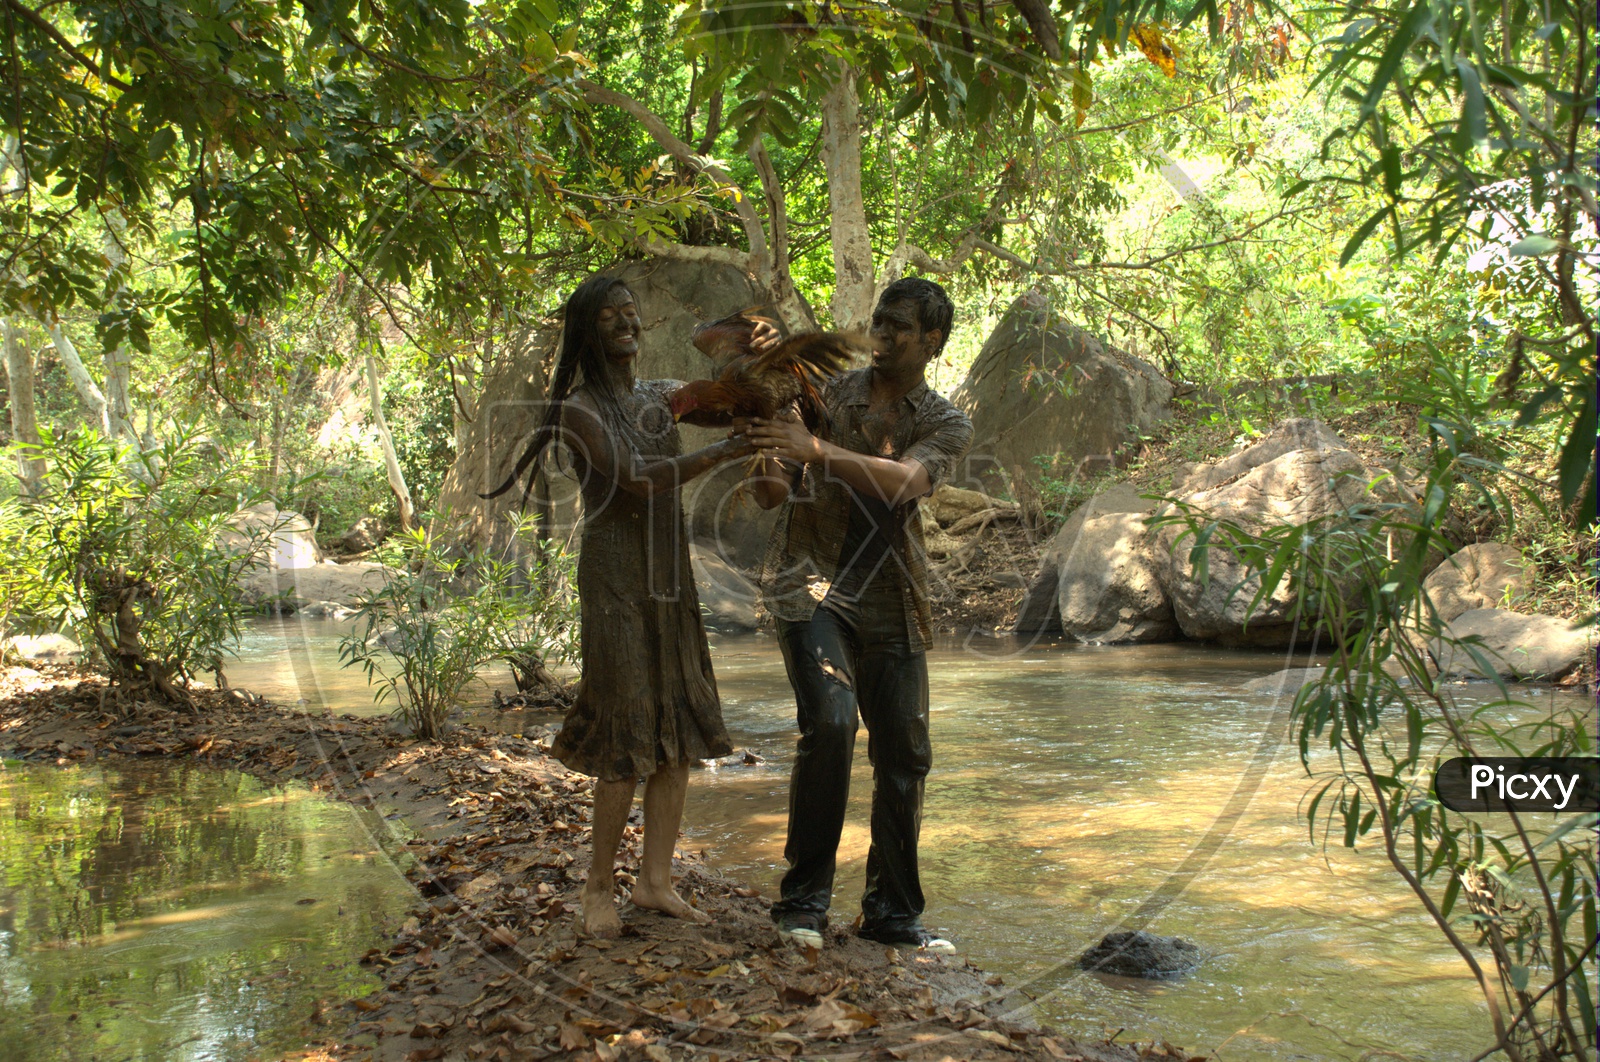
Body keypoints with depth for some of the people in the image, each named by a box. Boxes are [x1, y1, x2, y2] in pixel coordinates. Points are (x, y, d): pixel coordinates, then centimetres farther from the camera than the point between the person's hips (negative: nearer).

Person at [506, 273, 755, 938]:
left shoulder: (661, 397, 13)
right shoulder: (579, 409, -8)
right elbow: (638, 480, -19)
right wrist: (721, 452, -25)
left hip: (669, 575, 7)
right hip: (614, 576, -7)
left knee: (680, 729, 5)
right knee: (630, 732, -7)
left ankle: (656, 880, 13)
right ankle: (601, 885, 7)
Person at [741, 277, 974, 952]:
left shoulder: (947, 426, 5)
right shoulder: (826, 395, 8)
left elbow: (905, 480, -18)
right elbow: (773, 494, 10)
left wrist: (816, 450, -28)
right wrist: (769, 467, -14)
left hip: (889, 602, 2)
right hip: (811, 584, -2)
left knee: (905, 752, 3)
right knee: (830, 720, -23)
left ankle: (892, 911, 19)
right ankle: (804, 897, -12)